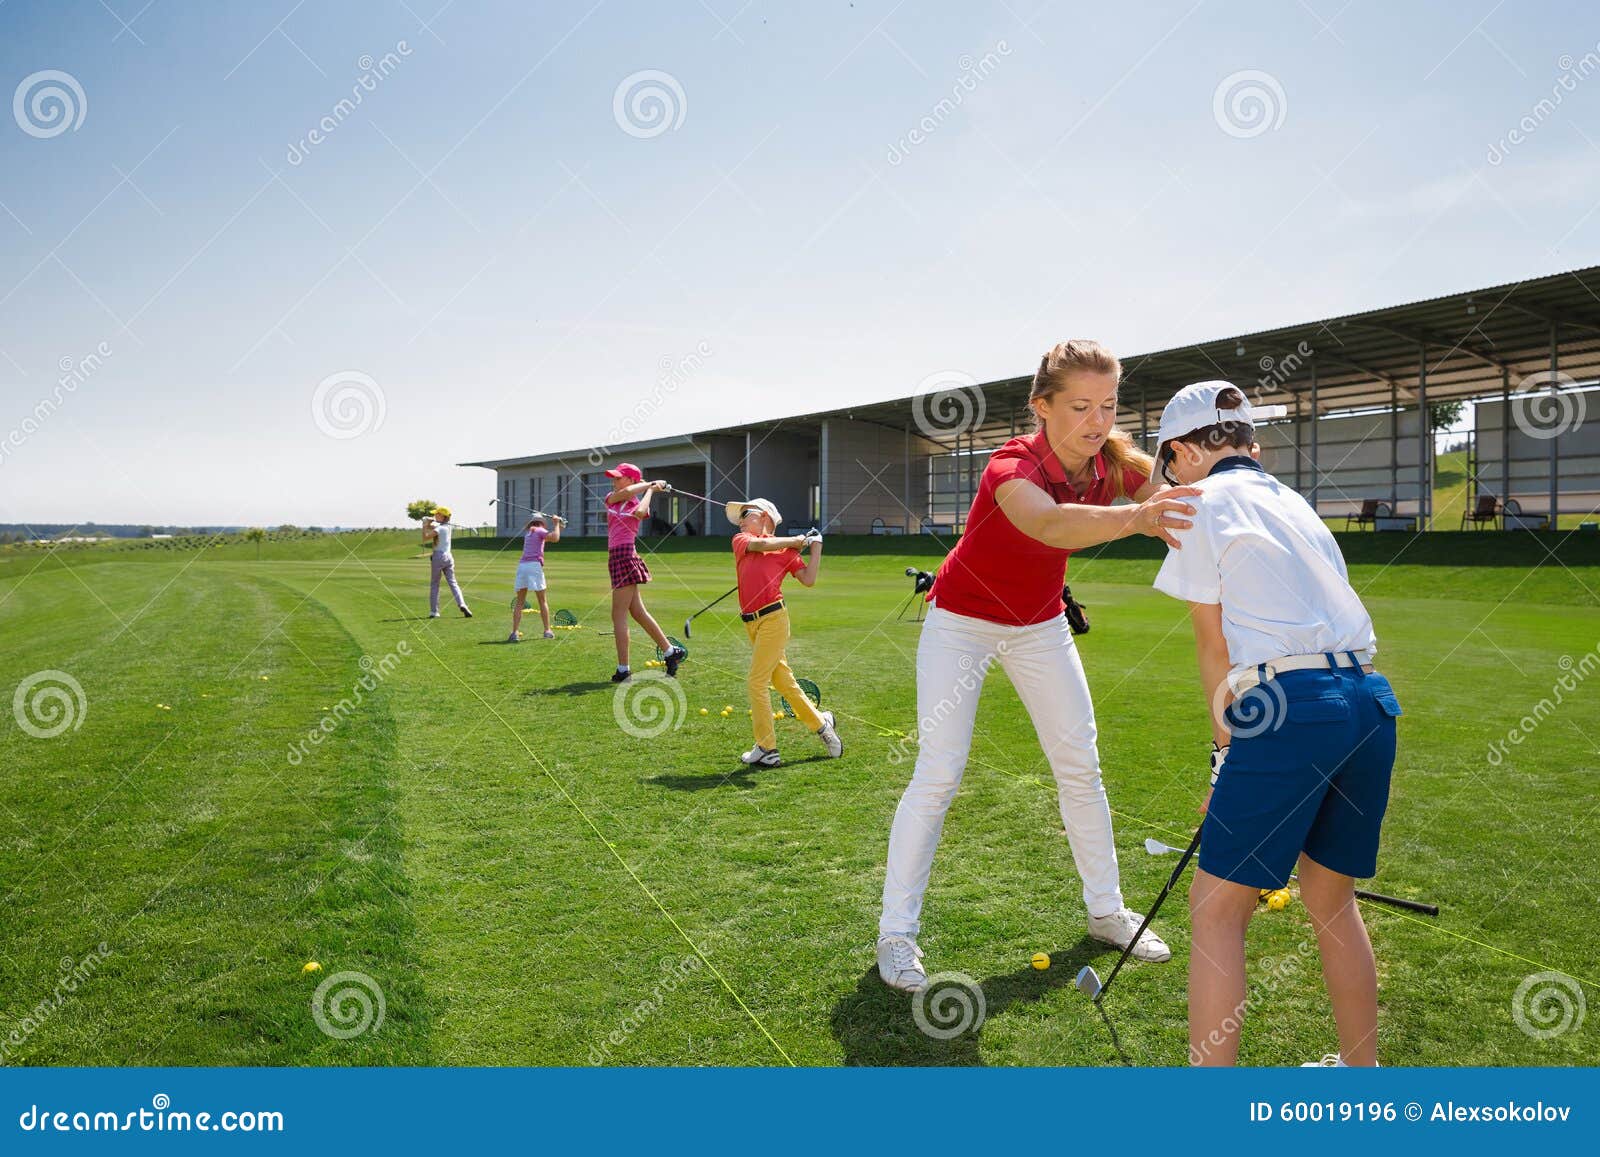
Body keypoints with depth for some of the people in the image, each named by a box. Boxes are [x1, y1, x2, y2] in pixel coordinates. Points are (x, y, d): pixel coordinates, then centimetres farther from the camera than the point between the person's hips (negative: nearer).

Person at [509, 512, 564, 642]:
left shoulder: (527, 532, 24)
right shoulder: (540, 531, 5)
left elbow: (548, 537, 37)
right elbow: (555, 538, -11)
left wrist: (558, 526, 32)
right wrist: (557, 524, 3)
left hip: (522, 565, 5)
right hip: (534, 565, -5)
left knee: (519, 602, 3)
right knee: (543, 601, 7)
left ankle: (515, 632, -9)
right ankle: (547, 631, 9)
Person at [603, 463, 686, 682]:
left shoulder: (637, 504, 0)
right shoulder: (611, 499, 15)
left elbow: (640, 512, -23)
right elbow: (625, 492, -6)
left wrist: (650, 489, -8)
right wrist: (650, 483, 6)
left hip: (625, 556, -7)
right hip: (616, 556, 7)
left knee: (618, 615, -6)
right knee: (638, 612, 11)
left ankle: (623, 670, -1)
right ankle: (670, 651, 21)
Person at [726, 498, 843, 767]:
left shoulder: (788, 549, 8)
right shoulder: (740, 540, 16)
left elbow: (808, 580, 2)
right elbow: (760, 545, -4)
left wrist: (815, 547, 4)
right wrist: (794, 540, 5)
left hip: (773, 618, -4)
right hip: (751, 622, 4)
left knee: (757, 683, -7)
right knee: (783, 681, 9)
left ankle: (766, 750, 3)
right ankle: (821, 723, 26)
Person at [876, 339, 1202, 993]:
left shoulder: (1112, 462, -14)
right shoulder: (1012, 467, -33)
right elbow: (1049, 524, -55)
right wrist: (1134, 518, -73)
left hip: (1041, 625, 6)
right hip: (962, 621, -5)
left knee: (1081, 767, 9)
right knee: (938, 774, -9)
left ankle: (1106, 912, 26)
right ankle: (896, 933, 2)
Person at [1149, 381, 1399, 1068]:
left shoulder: (1205, 502, 2)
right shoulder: (1291, 501, 23)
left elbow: (1214, 645, 1)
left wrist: (1226, 748, 10)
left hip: (1291, 708, -8)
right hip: (1371, 702, 8)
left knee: (1217, 909, 2)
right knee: (1330, 895, 24)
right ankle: (1361, 1070, 37)